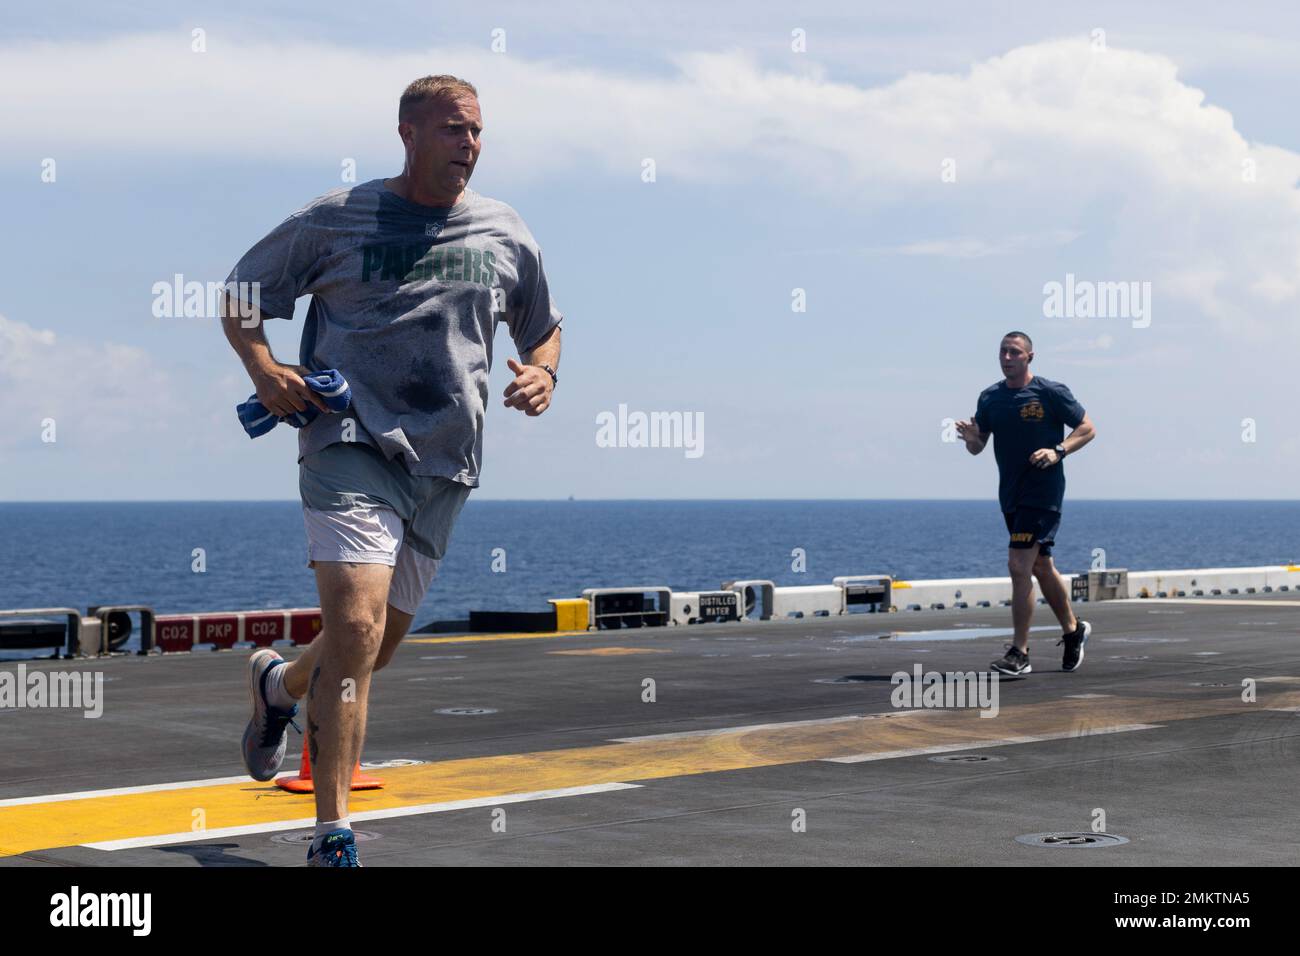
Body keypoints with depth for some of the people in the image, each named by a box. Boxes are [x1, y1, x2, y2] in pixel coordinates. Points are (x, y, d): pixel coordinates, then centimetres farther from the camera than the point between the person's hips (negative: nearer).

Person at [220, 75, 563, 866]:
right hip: (351, 444, -5)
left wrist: (543, 372, 2)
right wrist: (263, 368, -8)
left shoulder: (507, 236, 12)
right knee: (357, 629, -19)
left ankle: (279, 684, 48)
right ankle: (333, 834, -14)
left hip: (446, 465, 5)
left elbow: (545, 325, 25)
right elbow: (242, 293, 11)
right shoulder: (337, 220, 2)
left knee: (379, 646, 13)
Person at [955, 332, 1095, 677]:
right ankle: (1073, 629, 38)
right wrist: (971, 437, -11)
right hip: (1010, 494, 7)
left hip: (1043, 492, -7)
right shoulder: (990, 397, 8)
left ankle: (1019, 654, -13)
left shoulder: (1051, 393, -7)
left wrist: (1058, 451, -18)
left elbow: (1087, 429, -2)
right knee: (1041, 567, 17)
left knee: (1019, 566, -16)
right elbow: (978, 447, 12)